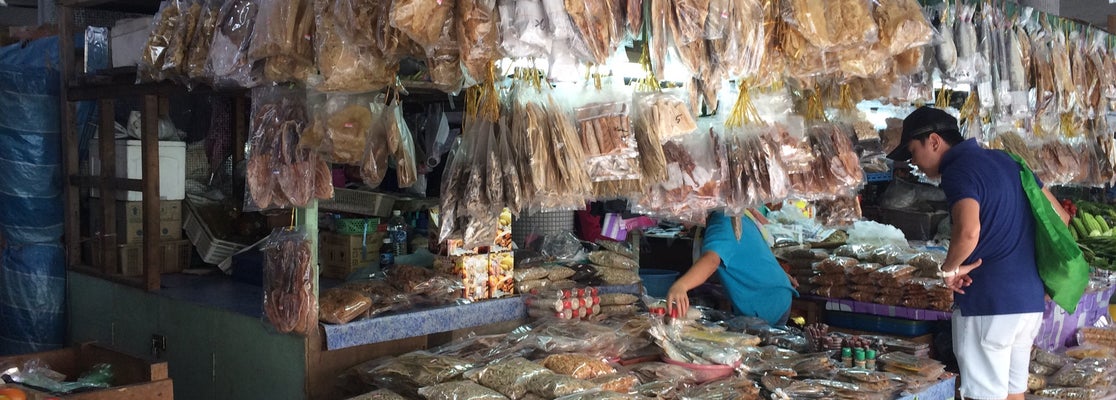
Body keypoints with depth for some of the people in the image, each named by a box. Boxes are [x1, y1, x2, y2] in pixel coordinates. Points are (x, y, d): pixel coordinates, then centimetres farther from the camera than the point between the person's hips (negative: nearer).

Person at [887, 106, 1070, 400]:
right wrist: (1039, 270, 19)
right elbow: (1059, 217, 18)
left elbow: (968, 232, -31)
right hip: (1030, 299, 9)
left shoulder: (958, 169, -12)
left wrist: (949, 269, -13)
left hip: (989, 300, -9)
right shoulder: (1005, 160, 15)